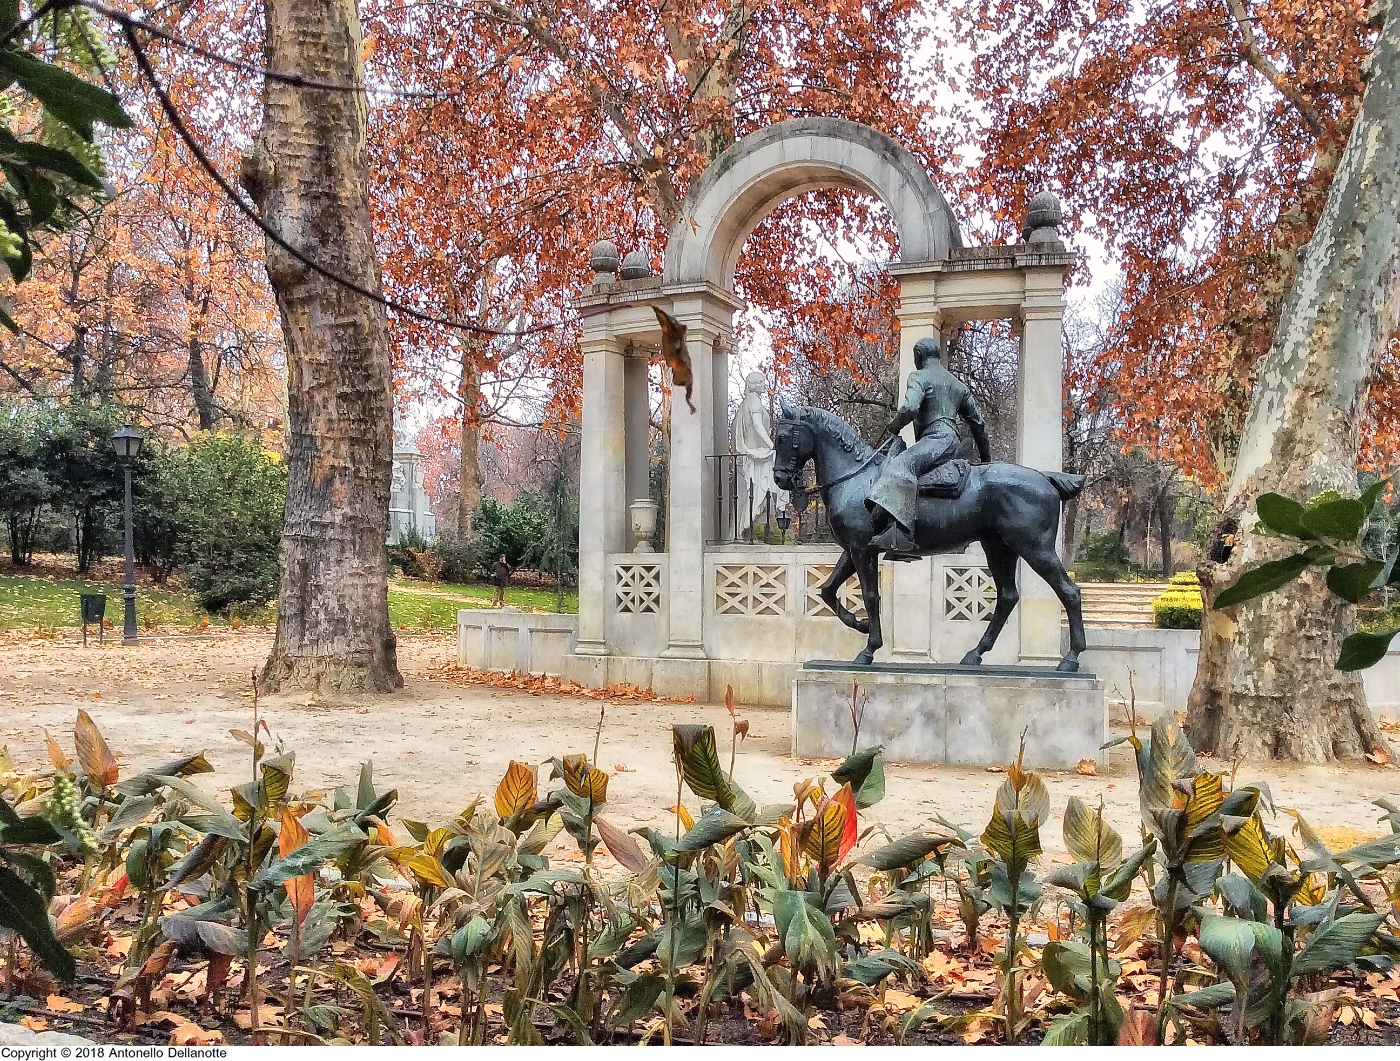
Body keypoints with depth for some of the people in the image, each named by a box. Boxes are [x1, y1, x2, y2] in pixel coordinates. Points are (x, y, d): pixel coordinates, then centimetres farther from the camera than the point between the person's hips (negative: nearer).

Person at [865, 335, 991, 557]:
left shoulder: (919, 377, 3)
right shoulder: (958, 384, 28)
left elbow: (910, 408, -17)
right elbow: (978, 423, 29)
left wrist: (893, 427, 2)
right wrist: (986, 459, 36)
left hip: (936, 438, -9)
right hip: (951, 440, 9)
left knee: (900, 466, -31)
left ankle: (900, 537, -56)